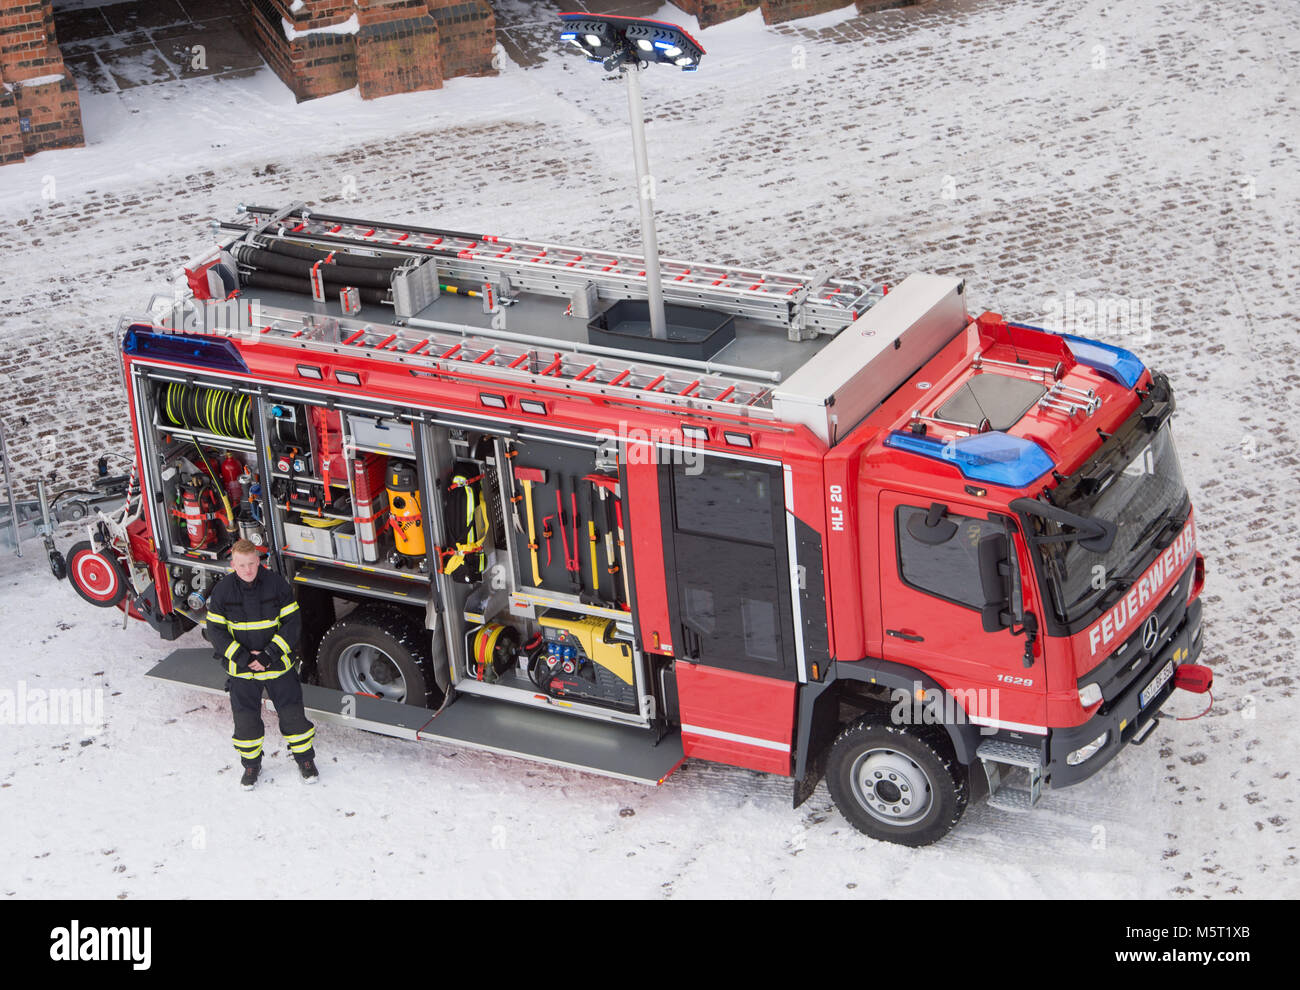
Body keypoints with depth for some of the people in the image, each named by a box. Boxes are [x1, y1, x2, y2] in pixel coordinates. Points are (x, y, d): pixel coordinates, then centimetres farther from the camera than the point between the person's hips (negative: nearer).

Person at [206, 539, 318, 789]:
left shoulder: (277, 584, -11)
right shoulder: (223, 590, -9)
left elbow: (292, 623, -8)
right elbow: (216, 631, -5)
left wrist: (270, 654, -16)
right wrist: (243, 657, -15)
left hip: (278, 664, -1)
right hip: (241, 669, 1)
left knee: (292, 712, 4)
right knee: (245, 718, 5)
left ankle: (305, 759, 24)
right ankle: (251, 763, 27)